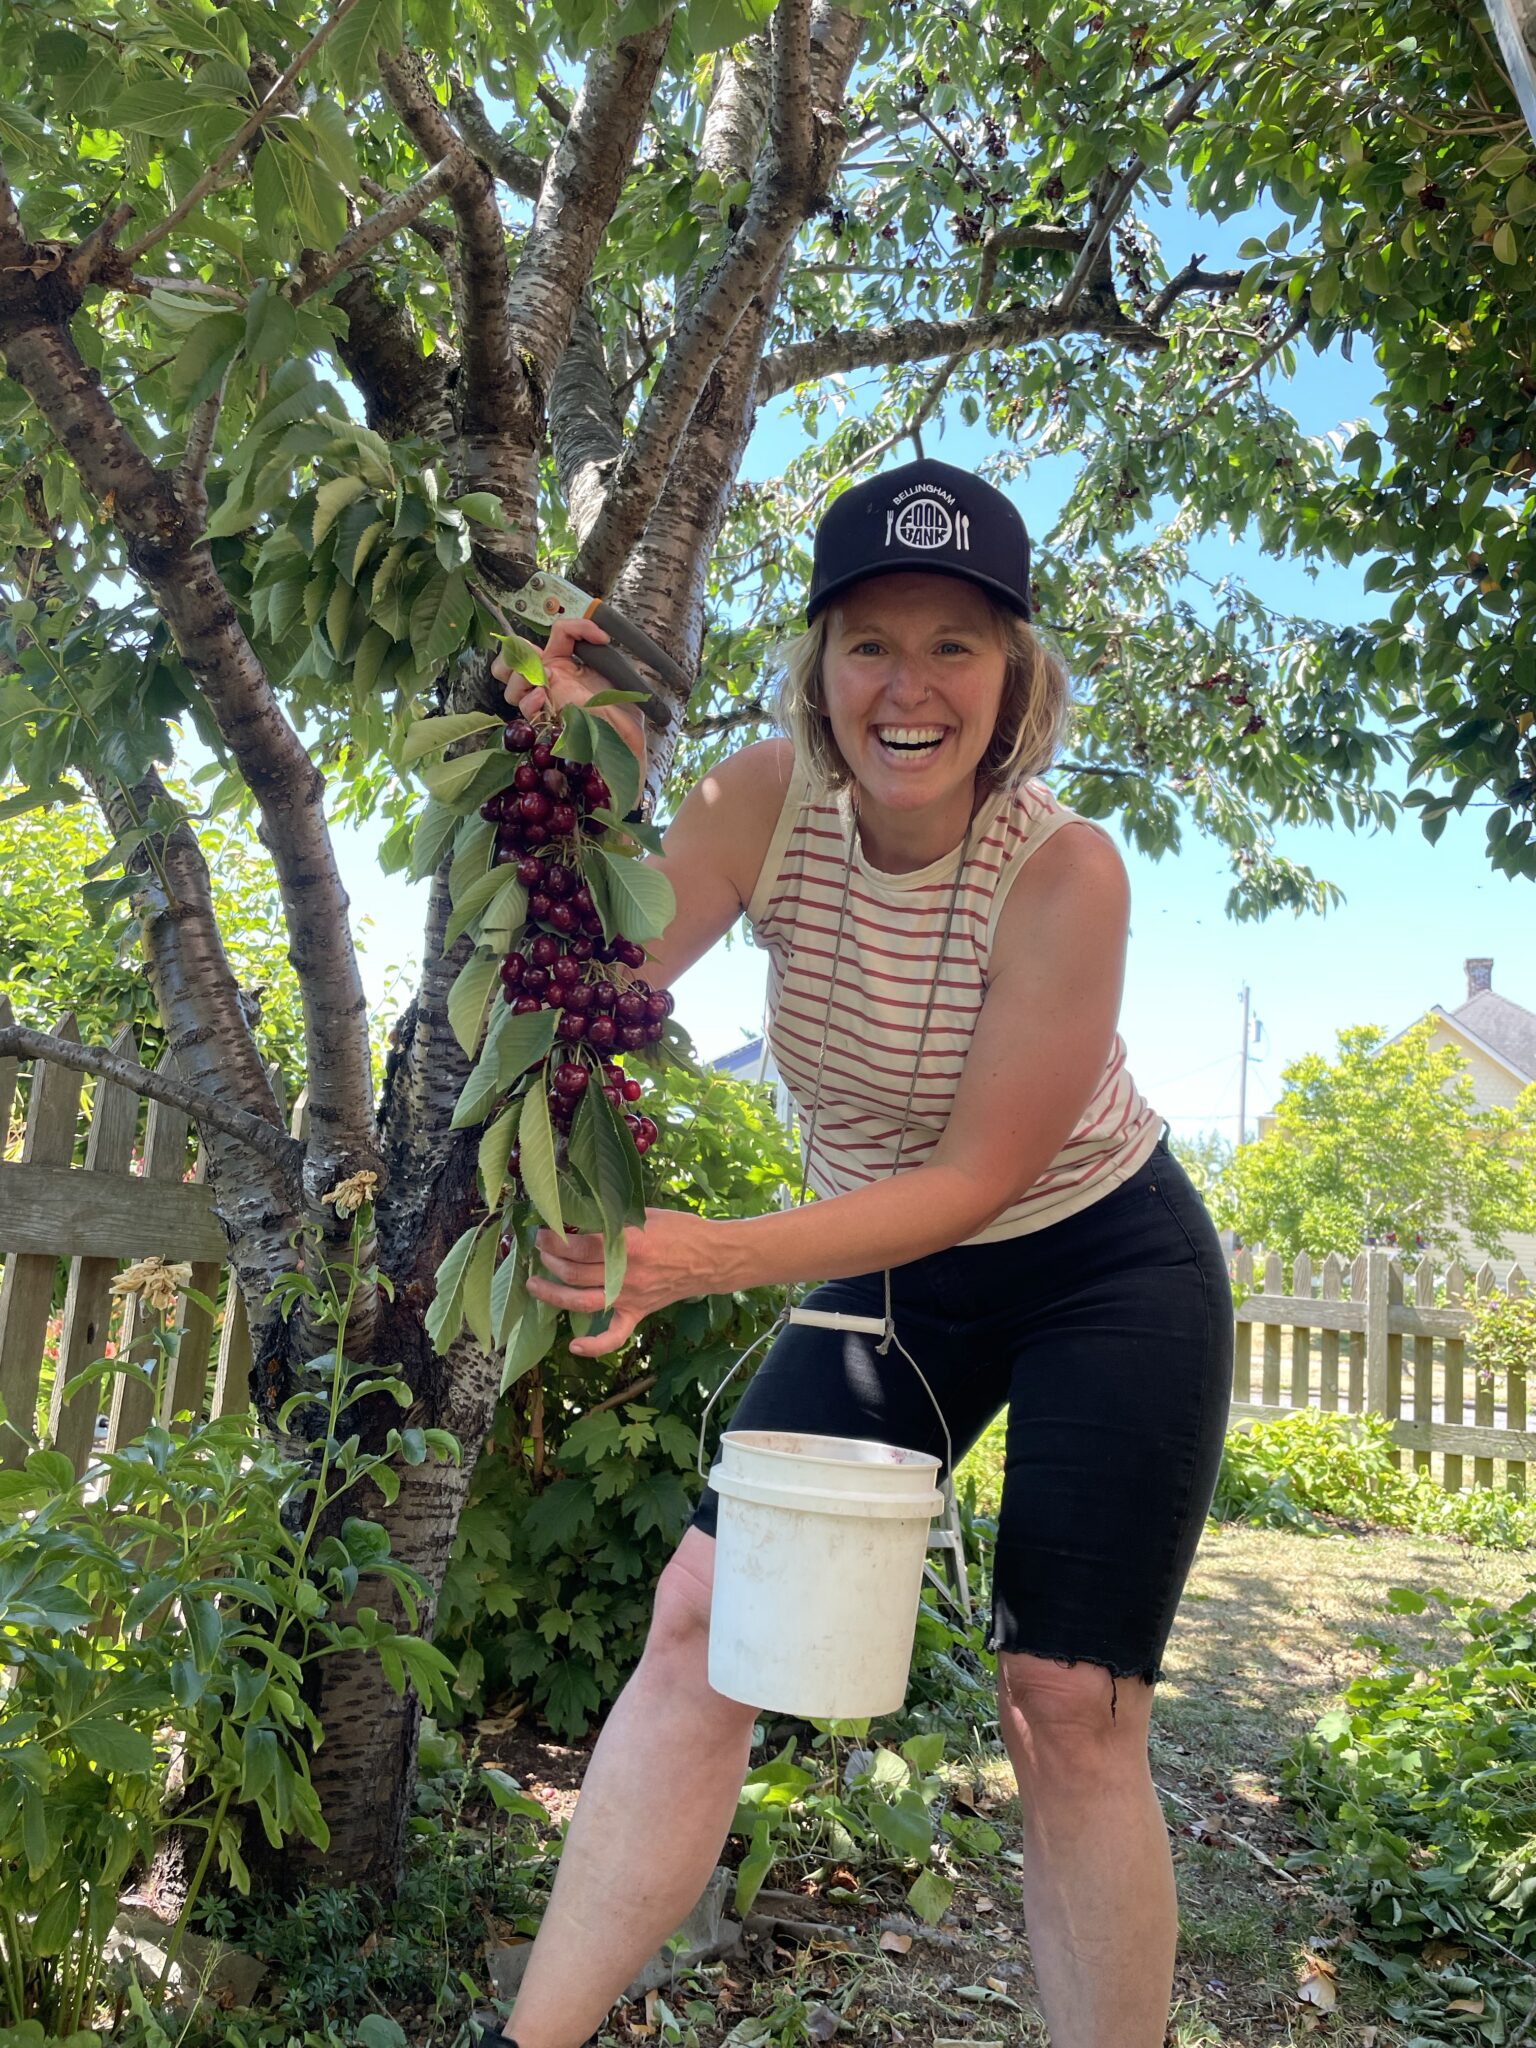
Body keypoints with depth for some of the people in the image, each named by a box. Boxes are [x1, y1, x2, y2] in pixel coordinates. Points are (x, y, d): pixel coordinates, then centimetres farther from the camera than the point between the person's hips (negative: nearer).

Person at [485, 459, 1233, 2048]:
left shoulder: (1063, 870, -25)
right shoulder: (772, 802, -13)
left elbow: (978, 1177, -23)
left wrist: (709, 1258, -34)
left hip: (1104, 1274, -3)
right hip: (890, 1271, 3)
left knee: (1066, 1707, -5)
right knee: (706, 1616, -7)